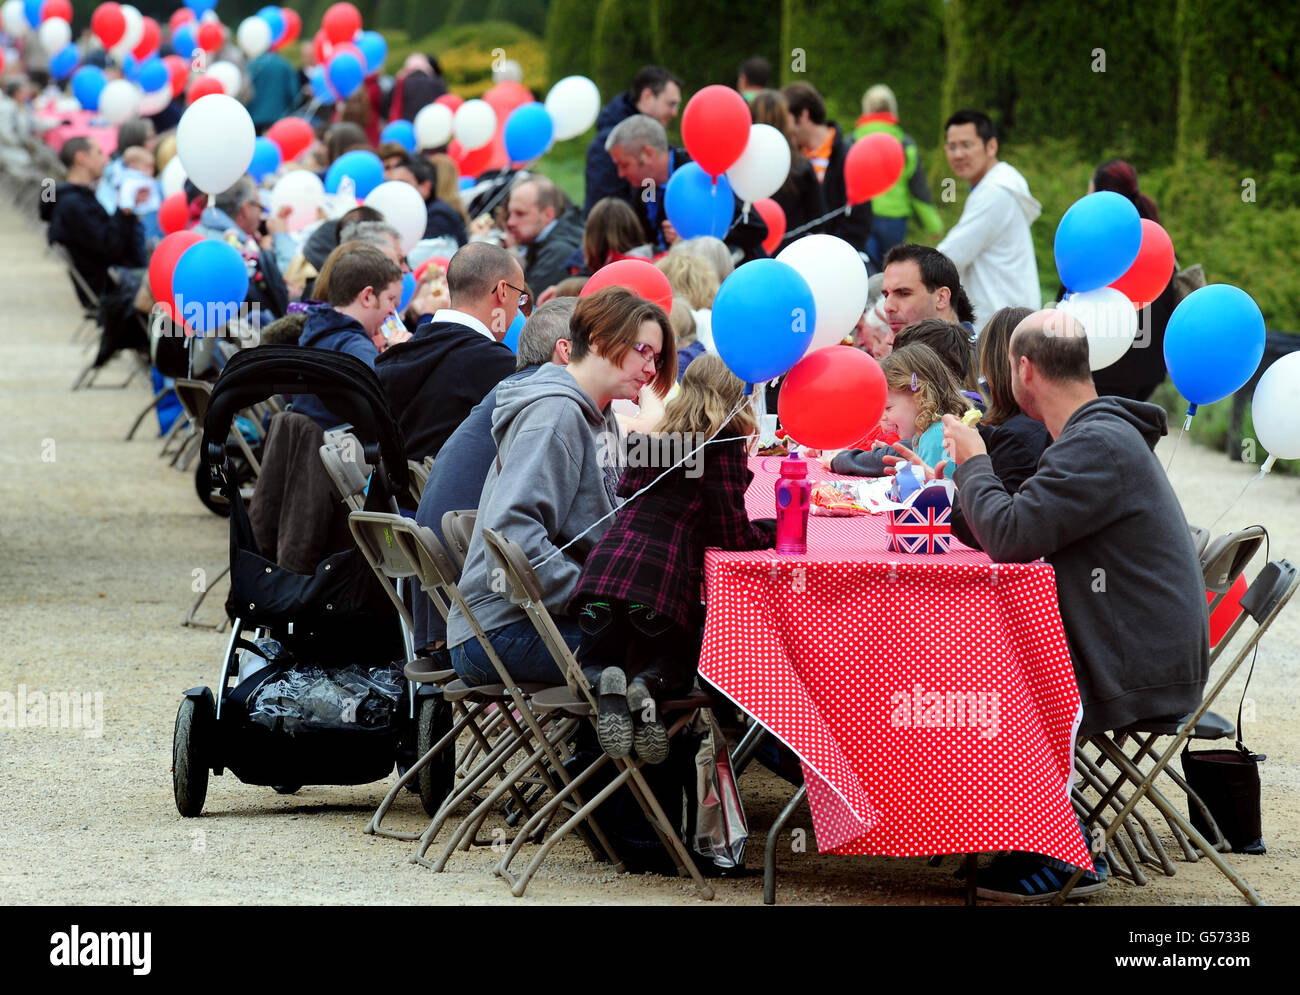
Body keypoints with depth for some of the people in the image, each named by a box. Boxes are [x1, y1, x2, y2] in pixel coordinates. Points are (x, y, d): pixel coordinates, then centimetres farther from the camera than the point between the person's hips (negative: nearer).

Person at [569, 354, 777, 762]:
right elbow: (733, 535, -3)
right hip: (663, 583, -4)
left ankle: (607, 683, -9)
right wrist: (780, 527, 17)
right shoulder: (724, 442, 1)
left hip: (601, 574, 4)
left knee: (599, 659, 28)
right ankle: (648, 685, -10)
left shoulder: (652, 439, 19)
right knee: (676, 667, 25)